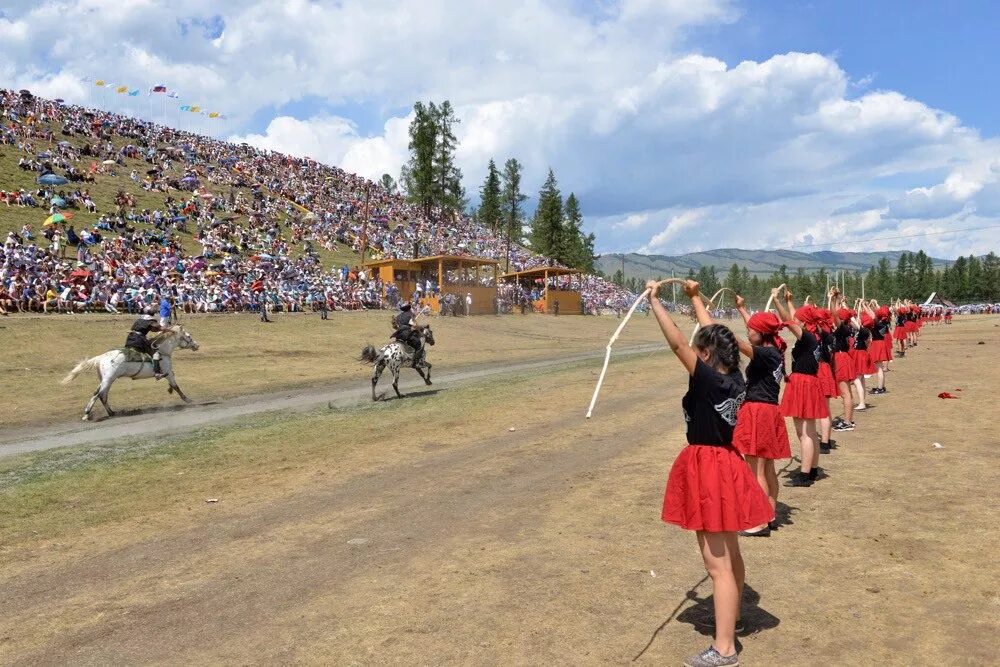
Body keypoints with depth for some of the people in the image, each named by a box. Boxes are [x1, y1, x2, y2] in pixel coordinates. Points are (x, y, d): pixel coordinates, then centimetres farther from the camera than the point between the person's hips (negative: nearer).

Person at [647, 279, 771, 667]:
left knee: (717, 562, -2)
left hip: (708, 469, -9)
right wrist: (696, 298, 24)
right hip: (724, 465, 9)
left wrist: (654, 300, -21)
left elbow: (677, 343, -26)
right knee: (729, 556, 21)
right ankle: (730, 624, 39)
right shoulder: (734, 380, 1)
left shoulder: (708, 380, -21)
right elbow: (716, 337, 14)